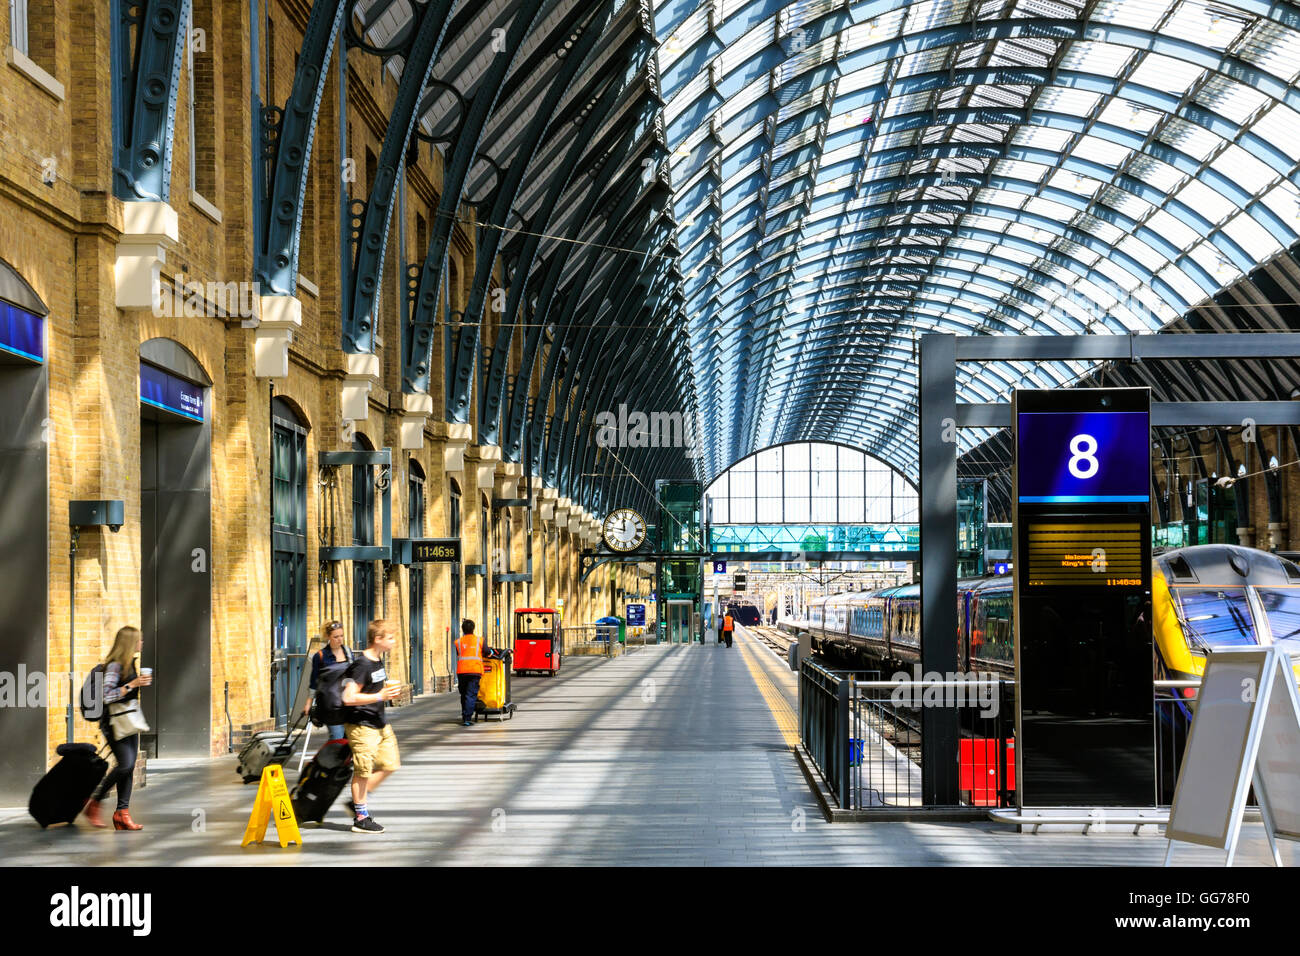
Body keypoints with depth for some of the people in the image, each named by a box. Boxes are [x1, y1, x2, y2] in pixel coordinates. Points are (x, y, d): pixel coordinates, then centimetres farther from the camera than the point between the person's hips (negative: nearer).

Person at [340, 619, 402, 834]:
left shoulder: (379, 659, 9)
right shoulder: (362, 665, -20)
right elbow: (349, 697, -26)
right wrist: (380, 696, -24)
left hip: (379, 722, 9)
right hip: (361, 725, -9)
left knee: (390, 763, 11)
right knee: (363, 770, -1)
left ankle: (357, 801, 22)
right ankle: (361, 818, 10)